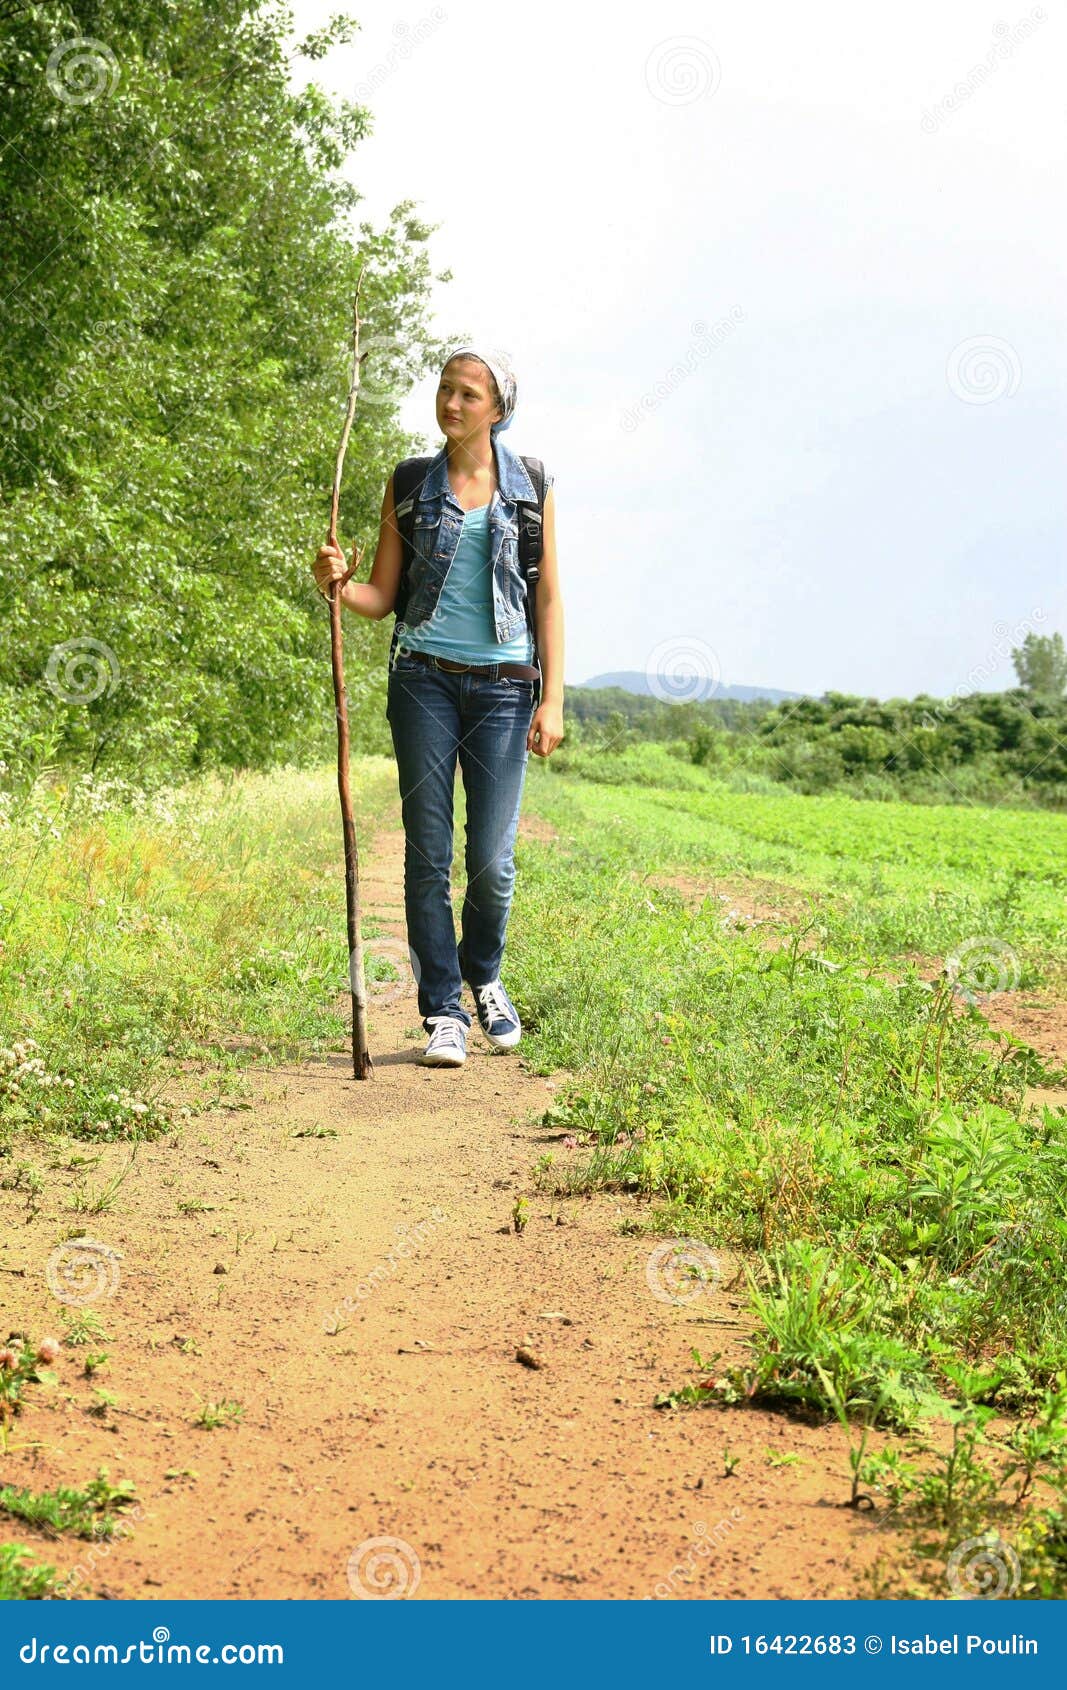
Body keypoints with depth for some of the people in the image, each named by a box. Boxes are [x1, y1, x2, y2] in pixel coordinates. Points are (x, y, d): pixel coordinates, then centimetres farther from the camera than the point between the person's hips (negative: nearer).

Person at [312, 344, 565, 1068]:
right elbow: (382, 597, 8)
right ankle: (443, 1011, 6)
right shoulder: (411, 484, 7)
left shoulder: (531, 485, 6)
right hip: (425, 680, 1)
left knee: (492, 857, -3)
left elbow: (550, 600, 5)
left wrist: (553, 700, -2)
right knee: (429, 853, -2)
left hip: (503, 684, 0)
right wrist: (337, 583, -14)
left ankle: (484, 975, 25)